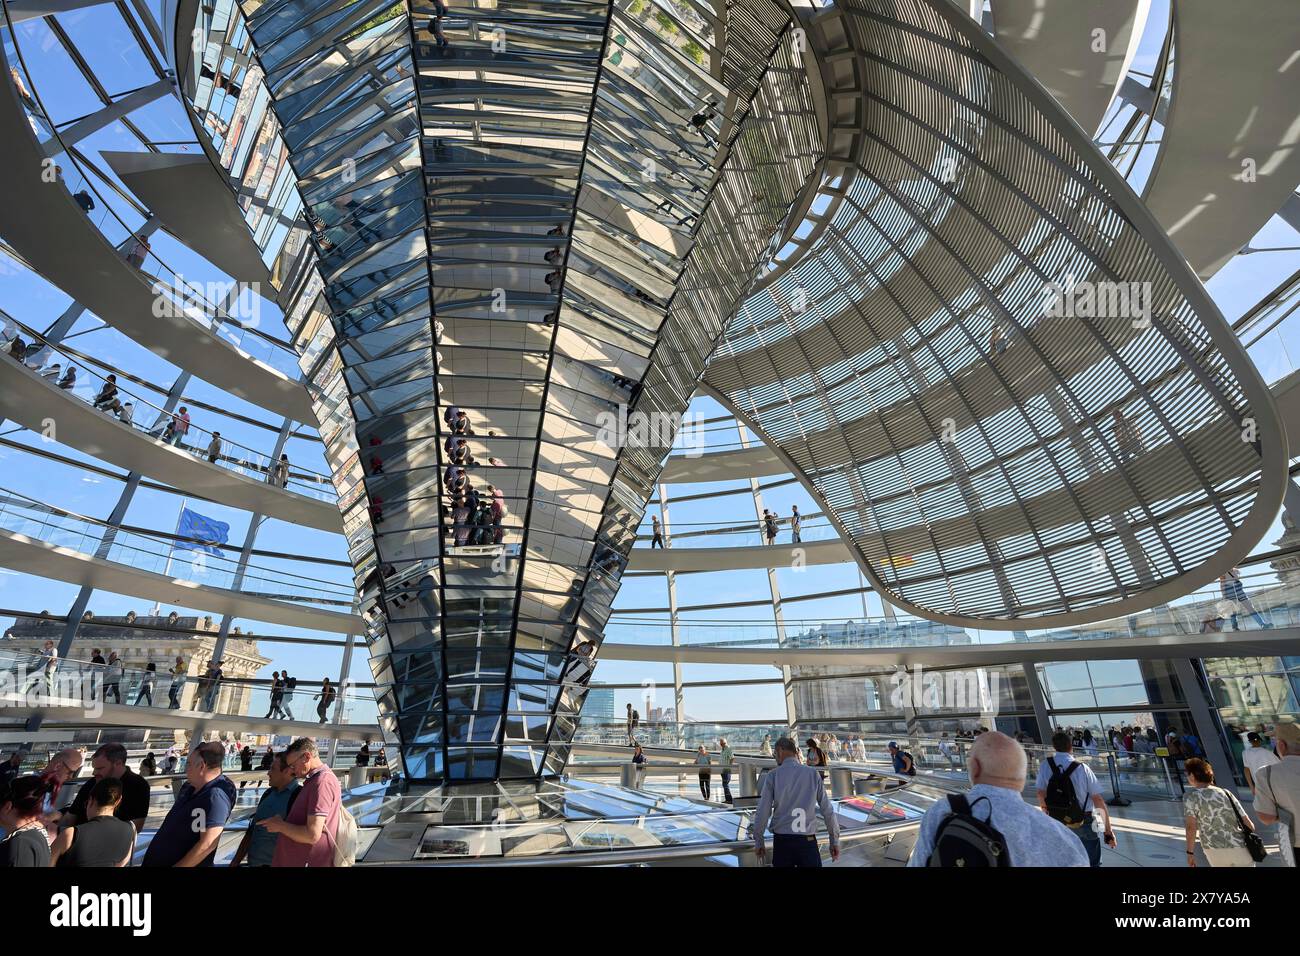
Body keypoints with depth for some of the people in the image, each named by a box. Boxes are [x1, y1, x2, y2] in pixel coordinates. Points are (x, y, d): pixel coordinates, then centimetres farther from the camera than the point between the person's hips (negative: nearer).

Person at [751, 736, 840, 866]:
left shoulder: (772, 775, -4)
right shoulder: (813, 774, 0)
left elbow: (763, 811, -5)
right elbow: (827, 810, 1)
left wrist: (758, 841, 6)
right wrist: (834, 840, 13)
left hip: (782, 841, 0)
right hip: (808, 841, 0)